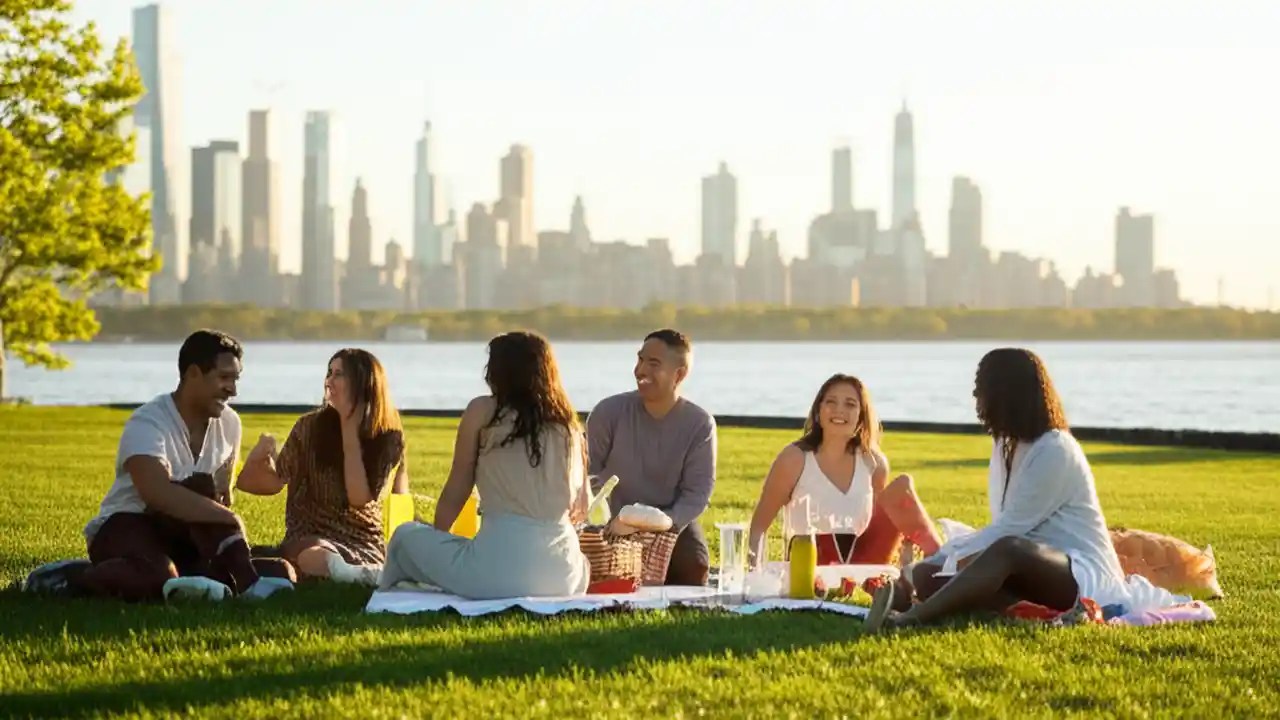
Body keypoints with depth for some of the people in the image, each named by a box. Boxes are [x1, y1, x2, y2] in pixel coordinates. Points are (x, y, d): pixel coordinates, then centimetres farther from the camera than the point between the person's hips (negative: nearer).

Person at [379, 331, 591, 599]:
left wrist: (436, 538, 29)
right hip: (565, 577, 3)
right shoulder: (569, 424, 12)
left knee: (406, 535, 20)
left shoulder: (482, 411, 3)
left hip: (499, 572, -3)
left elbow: (454, 495, 10)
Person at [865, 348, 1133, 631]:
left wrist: (946, 557, -19)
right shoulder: (1007, 446, 12)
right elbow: (1004, 527, 10)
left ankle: (908, 619, -53)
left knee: (1008, 550, -40)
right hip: (1036, 570, 10)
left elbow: (1009, 532, -19)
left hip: (1085, 574, -10)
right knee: (925, 575, -5)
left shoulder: (1054, 449, -15)